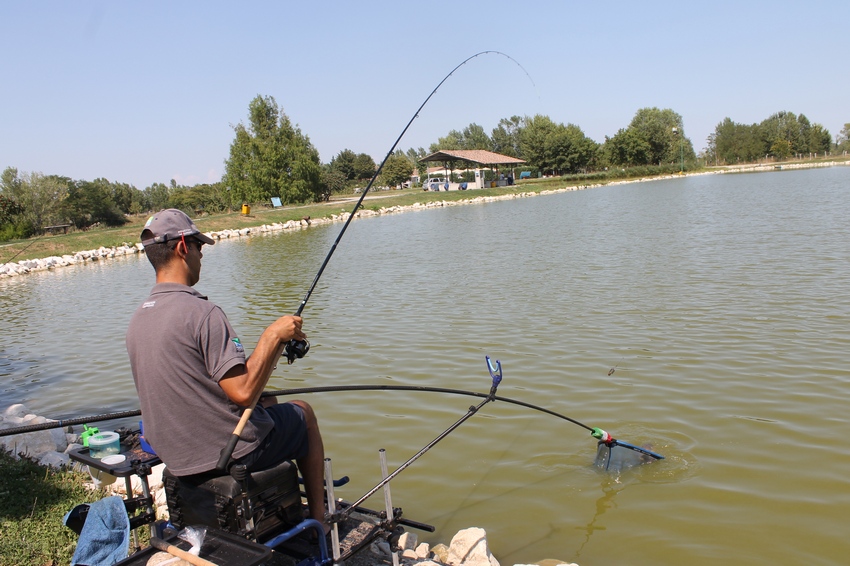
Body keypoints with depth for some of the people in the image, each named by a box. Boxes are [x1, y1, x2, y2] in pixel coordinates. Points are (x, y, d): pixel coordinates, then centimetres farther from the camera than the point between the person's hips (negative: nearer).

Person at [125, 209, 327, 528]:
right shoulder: (201, 312, -25)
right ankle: (318, 519, 26)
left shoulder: (137, 319, 2)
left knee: (269, 403, 30)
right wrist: (273, 335, -17)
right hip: (233, 453, -8)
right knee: (303, 413, 18)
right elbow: (243, 392, -28)